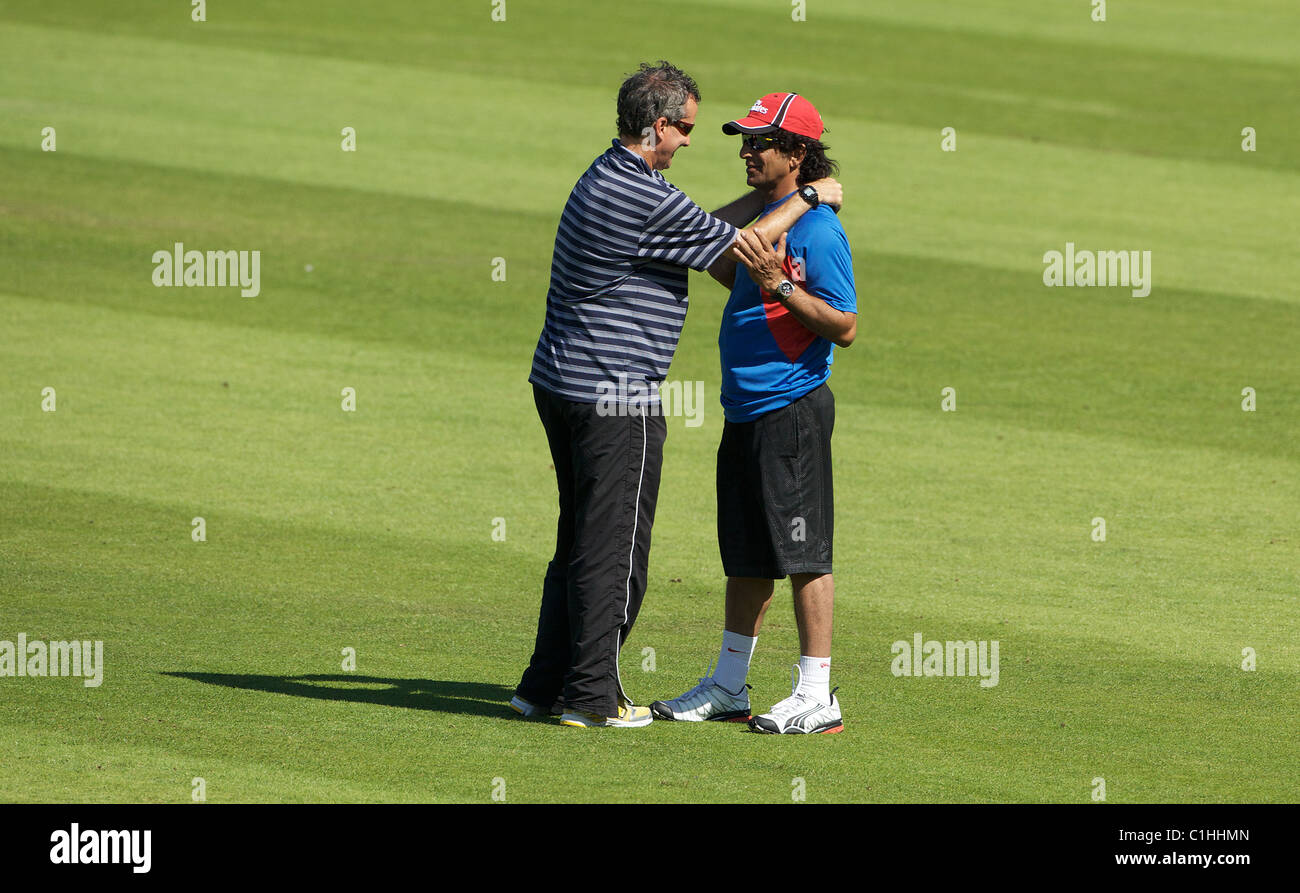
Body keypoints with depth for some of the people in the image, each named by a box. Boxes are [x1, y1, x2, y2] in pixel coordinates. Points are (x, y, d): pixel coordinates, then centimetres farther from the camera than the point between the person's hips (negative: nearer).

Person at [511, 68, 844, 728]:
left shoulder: (604, 178, 13)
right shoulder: (649, 199, -18)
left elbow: (704, 230, 22)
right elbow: (739, 248, -10)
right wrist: (806, 199, 3)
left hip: (560, 381, 10)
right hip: (614, 400, -10)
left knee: (581, 542, 17)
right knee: (614, 547, -2)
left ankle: (546, 685, 19)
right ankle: (592, 696, 2)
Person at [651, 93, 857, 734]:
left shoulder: (817, 229, -15)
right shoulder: (763, 216, 14)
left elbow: (844, 327, -19)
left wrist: (780, 284, -27)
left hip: (792, 410, -10)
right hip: (745, 411, 10)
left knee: (802, 554, -6)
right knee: (745, 555, 15)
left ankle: (817, 696, -4)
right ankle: (728, 686, 22)